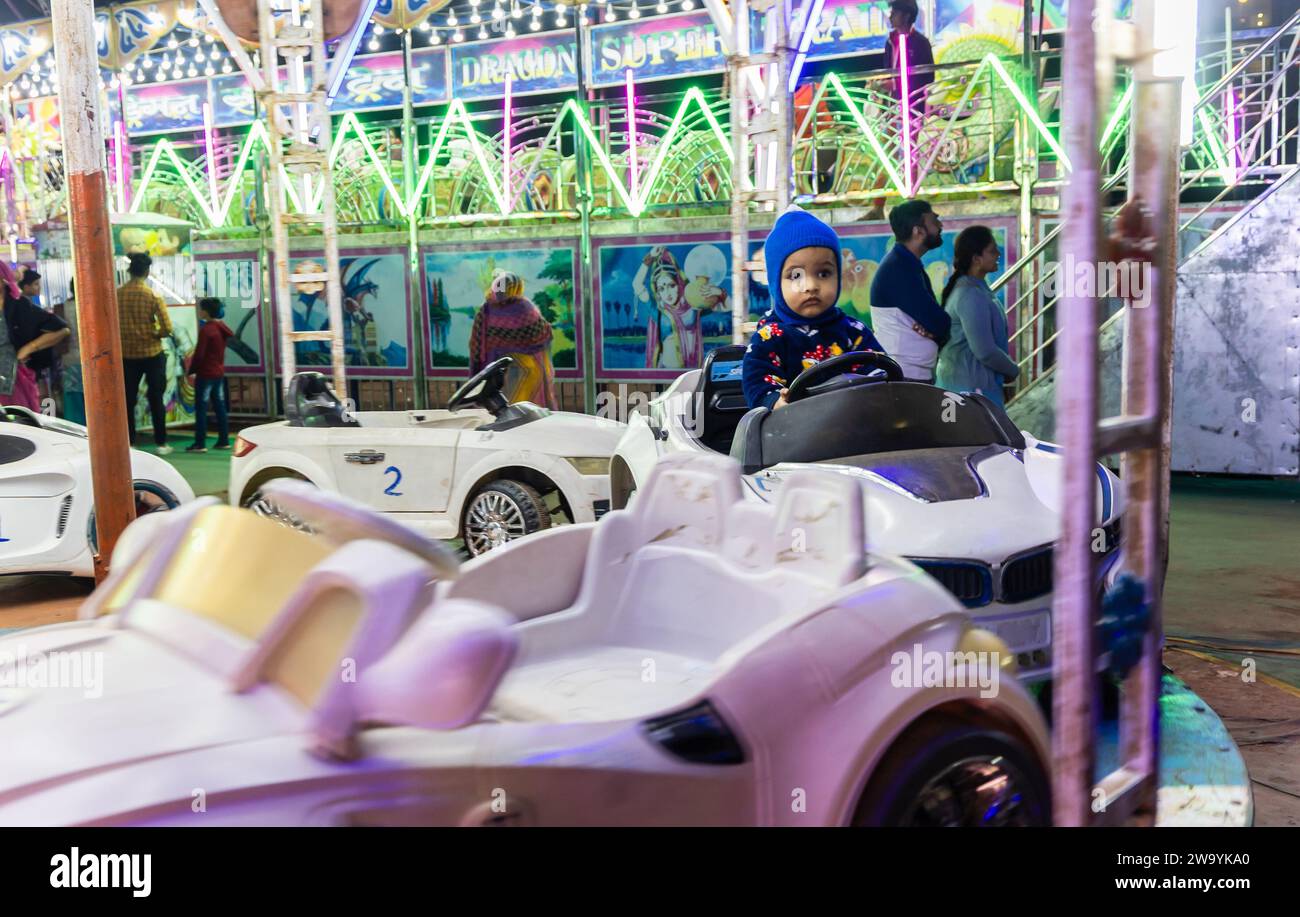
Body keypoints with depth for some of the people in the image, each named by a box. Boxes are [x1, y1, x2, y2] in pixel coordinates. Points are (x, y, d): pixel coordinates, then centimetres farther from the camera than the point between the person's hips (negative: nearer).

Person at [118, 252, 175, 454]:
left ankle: (129, 443, 11)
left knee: (128, 400, 10)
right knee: (156, 399, 7)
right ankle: (161, 443, 10)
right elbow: (167, 329, -15)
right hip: (152, 354, -2)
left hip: (127, 355, 2)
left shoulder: (117, 294, -5)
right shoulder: (153, 296, -11)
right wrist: (154, 335, 5)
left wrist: (124, 335, 14)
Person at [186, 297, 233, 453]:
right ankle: (224, 440, 12)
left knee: (201, 409, -3)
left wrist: (191, 371, -7)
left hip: (205, 374, -8)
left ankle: (200, 443, -3)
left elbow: (198, 354, -17)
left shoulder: (206, 330, -17)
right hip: (219, 372, 8)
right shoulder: (222, 328, 7)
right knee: (220, 407, 11)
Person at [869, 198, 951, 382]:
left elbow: (931, 317, 13)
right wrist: (945, 325, 2)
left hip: (918, 374, 10)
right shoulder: (898, 269, -17)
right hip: (904, 377, -10)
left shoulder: (908, 264, 15)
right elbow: (938, 323, -19)